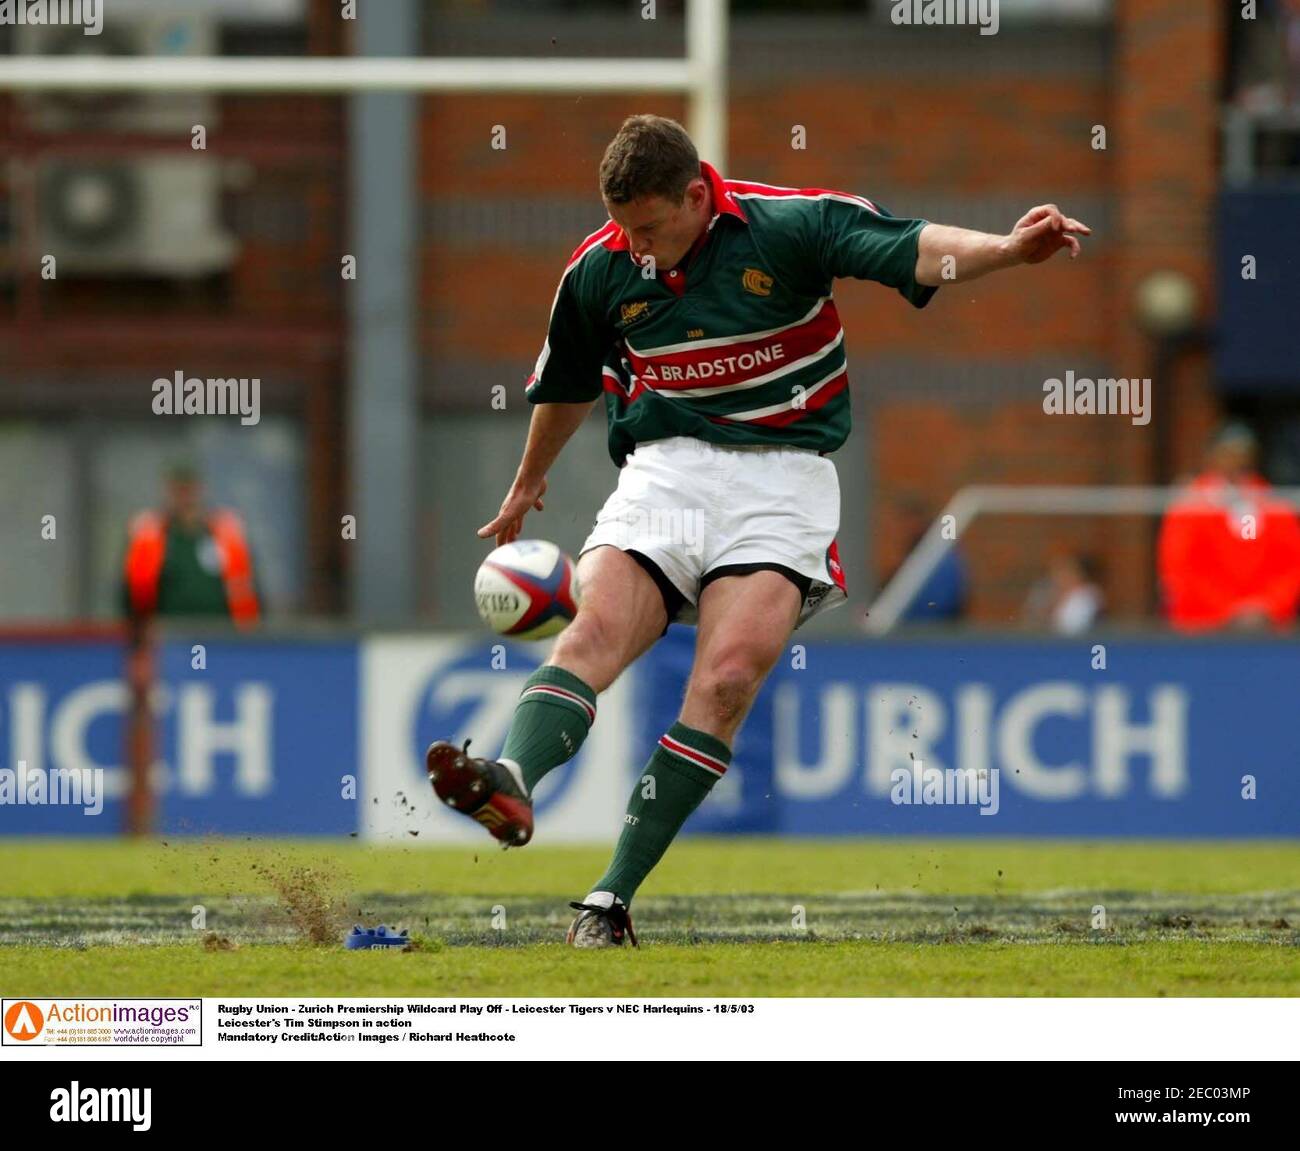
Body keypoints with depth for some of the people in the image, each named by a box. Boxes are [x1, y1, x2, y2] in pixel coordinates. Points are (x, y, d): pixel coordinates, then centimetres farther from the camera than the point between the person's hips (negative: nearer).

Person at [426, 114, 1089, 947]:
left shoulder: (788, 226, -7)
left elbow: (911, 250, -16)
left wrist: (1007, 249, -36)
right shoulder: (600, 268, 4)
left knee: (730, 674, -21)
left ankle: (614, 897, -21)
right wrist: (530, 482, 37)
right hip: (664, 467, 3)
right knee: (595, 633, -24)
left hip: (780, 473, -3)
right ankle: (511, 784, -52)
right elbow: (568, 383, 23)